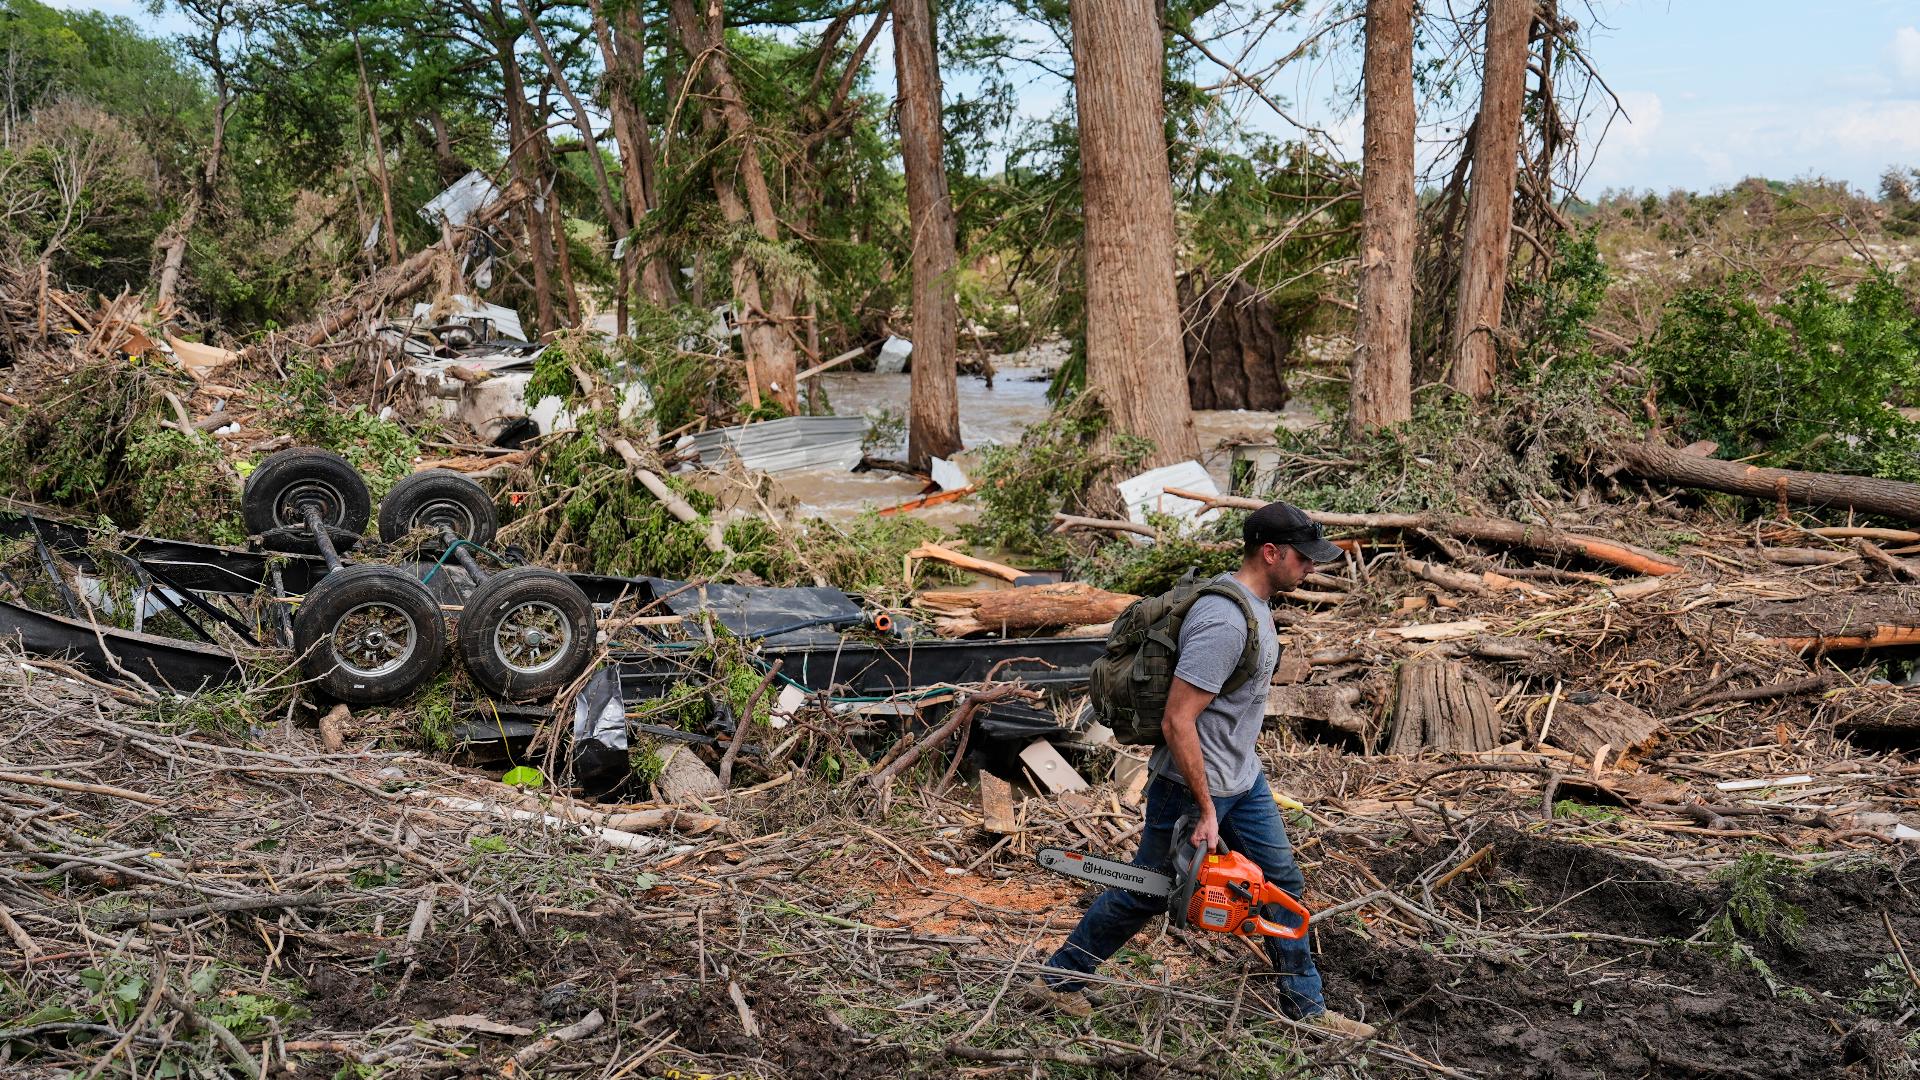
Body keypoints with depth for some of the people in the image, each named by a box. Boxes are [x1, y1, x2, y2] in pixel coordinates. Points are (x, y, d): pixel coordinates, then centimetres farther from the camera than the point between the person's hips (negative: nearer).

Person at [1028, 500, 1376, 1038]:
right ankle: (1058, 980, 25)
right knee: (1146, 894, 7)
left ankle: (1306, 1007, 26)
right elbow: (1178, 721, -30)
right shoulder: (1223, 623, -30)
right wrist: (1206, 810, -25)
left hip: (1243, 778, 9)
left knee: (1282, 882, 13)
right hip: (1190, 784, -9)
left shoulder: (1255, 602, 3)